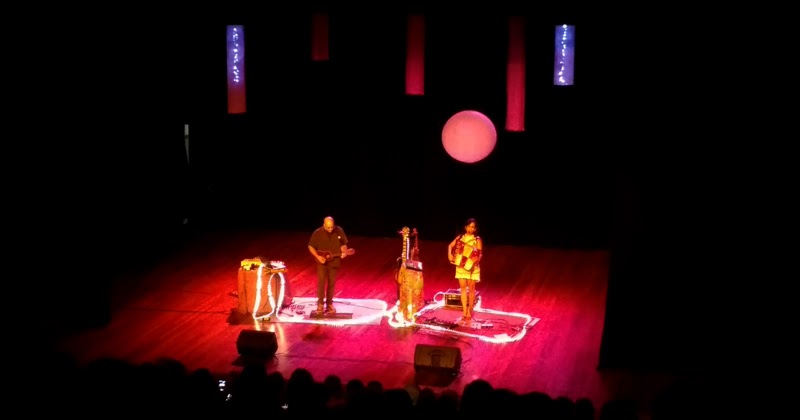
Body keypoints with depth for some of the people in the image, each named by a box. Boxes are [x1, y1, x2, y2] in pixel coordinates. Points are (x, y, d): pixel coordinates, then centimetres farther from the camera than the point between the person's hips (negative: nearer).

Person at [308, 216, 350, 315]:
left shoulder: (339, 231, -6)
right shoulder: (318, 233, -12)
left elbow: (343, 244, 5)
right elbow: (310, 246, -4)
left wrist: (344, 253, -15)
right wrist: (318, 257, -15)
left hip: (334, 261, 2)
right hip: (321, 261, -2)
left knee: (331, 283, 8)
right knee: (321, 281, -9)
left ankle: (329, 304, 19)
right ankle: (320, 304, 0)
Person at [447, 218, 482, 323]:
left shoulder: (477, 239, -4)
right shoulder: (460, 237, 5)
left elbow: (480, 254, -9)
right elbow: (451, 245, 10)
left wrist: (476, 260, -27)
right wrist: (449, 254, -8)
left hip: (472, 267, -3)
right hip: (460, 266, 3)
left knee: (471, 288, 2)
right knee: (463, 288, 4)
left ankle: (469, 312, 12)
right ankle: (465, 311, 9)